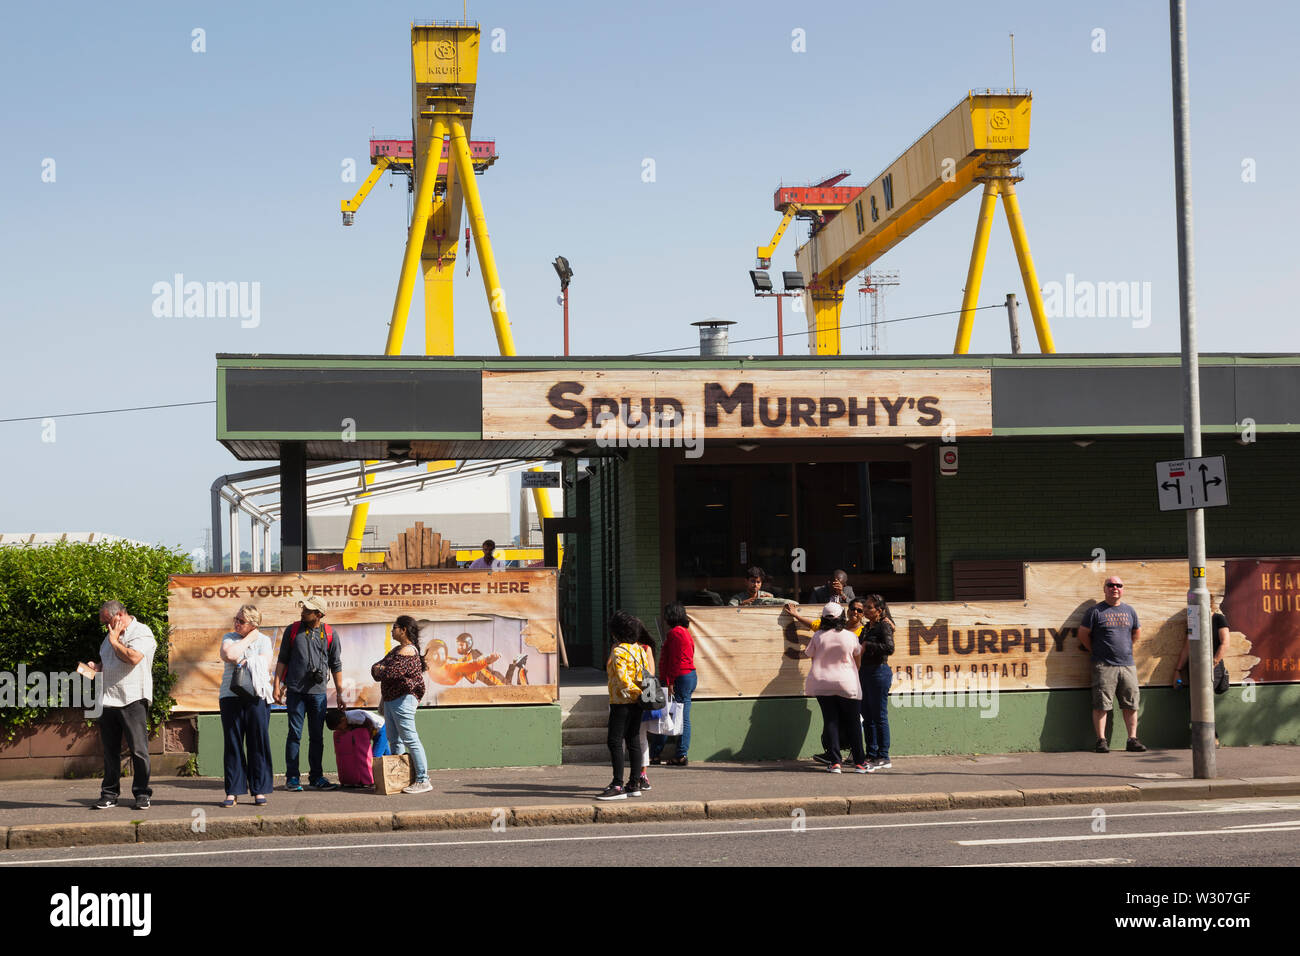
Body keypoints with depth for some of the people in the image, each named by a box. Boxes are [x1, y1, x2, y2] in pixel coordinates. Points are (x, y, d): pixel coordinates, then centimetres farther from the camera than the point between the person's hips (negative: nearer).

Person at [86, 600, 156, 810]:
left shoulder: (142, 633, -4)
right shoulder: (111, 636, 21)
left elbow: (133, 658, -20)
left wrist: (114, 641, -7)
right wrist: (95, 666, 11)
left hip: (133, 700, -7)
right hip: (108, 699, 7)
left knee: (138, 749, -5)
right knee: (110, 751, 7)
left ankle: (142, 794, 2)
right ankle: (109, 795, 13)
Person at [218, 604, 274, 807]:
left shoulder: (263, 640, 8)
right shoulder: (229, 637, 12)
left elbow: (264, 665, -7)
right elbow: (228, 654, -10)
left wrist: (241, 663, -7)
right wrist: (249, 639, -2)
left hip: (257, 697, -1)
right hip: (231, 697, 1)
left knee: (258, 744, 0)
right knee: (233, 744, 1)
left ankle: (259, 791, 6)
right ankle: (232, 792, 5)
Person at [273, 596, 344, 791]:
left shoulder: (329, 634, 5)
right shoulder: (293, 630, 5)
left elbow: (336, 665, 11)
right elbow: (282, 660, 9)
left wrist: (339, 692, 8)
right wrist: (277, 686, 2)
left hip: (318, 692, 1)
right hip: (295, 690, -1)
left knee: (317, 736, 5)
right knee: (294, 734, -1)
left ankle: (316, 777, 12)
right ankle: (292, 777, 4)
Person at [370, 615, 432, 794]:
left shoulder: (408, 651, -14)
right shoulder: (397, 650, 17)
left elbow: (391, 673, -23)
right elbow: (376, 668, 18)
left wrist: (379, 670, -2)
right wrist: (378, 669, -6)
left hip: (402, 700, -11)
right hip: (390, 700, 11)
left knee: (410, 739, -11)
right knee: (396, 741, 13)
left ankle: (423, 781, -11)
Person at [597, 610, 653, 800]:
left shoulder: (619, 651, -13)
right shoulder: (639, 649, 11)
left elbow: (623, 679, -20)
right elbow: (647, 674, 12)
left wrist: (636, 693, -11)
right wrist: (641, 693, 12)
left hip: (622, 702, -8)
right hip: (637, 703, 8)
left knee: (615, 742, -7)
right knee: (633, 742, 10)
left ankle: (618, 786, -11)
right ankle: (635, 784, 12)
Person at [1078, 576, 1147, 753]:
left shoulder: (1129, 611, 14)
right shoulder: (1095, 611, 0)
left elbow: (1137, 634, 25)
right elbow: (1083, 634, 3)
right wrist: (1095, 651, 5)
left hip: (1128, 665, 4)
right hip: (1104, 666, -4)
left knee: (1131, 705, 3)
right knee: (1101, 705, -6)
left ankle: (1132, 739, 9)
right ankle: (1101, 740, -2)